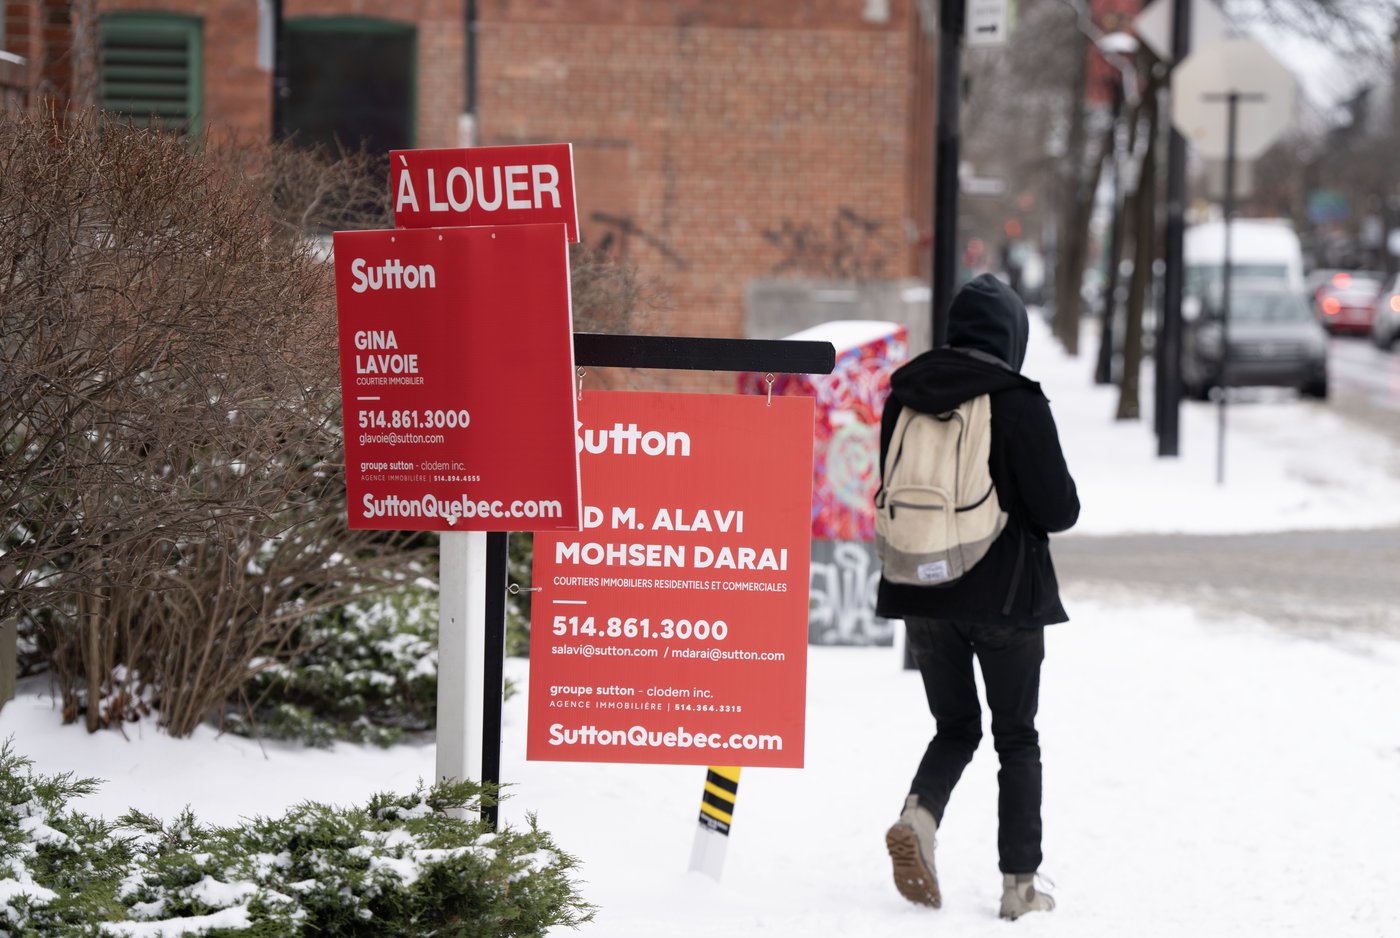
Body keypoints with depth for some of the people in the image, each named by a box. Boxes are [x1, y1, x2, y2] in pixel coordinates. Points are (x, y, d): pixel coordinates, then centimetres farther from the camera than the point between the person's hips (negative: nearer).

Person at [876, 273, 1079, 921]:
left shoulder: (904, 395, 2)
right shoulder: (1017, 402, -13)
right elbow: (1057, 509, -12)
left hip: (921, 592, 4)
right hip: (1005, 594, -4)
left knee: (955, 727, 17)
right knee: (1016, 736, 10)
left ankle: (919, 815, -12)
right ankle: (1020, 884, 10)